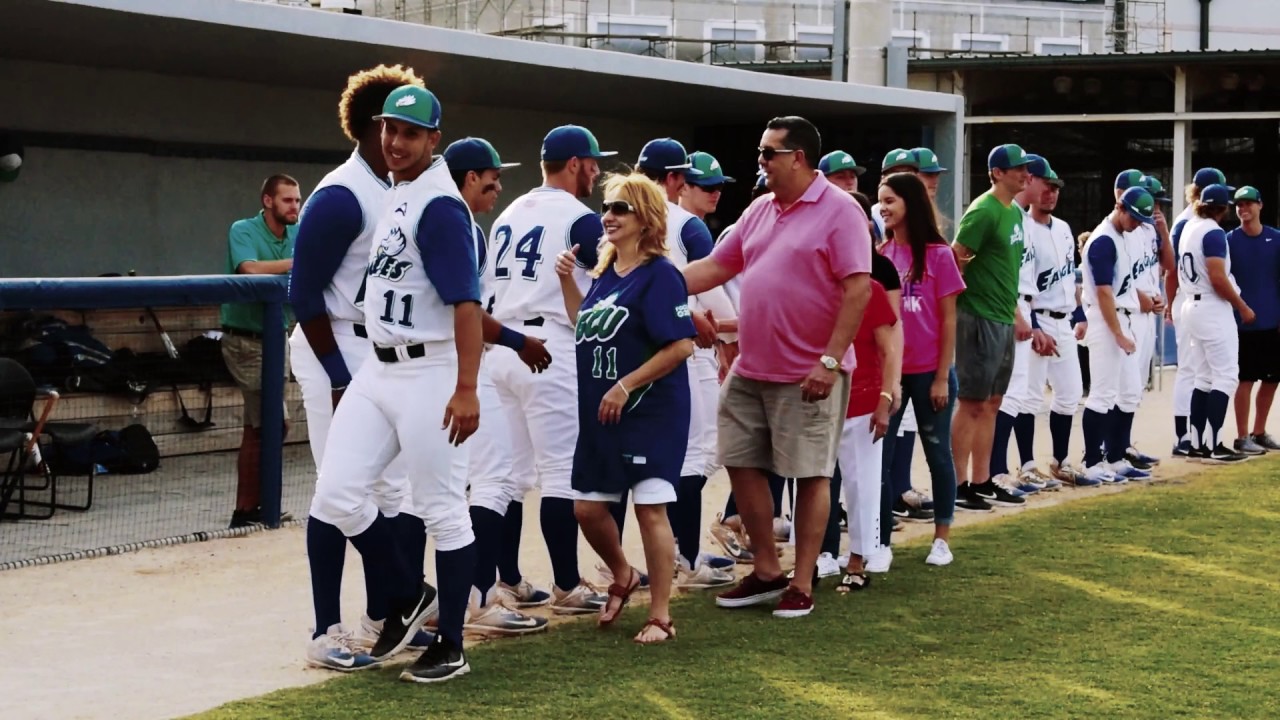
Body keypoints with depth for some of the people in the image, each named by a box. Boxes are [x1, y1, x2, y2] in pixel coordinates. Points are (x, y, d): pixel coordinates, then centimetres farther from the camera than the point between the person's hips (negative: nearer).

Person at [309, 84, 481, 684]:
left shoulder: (438, 206, -16)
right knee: (337, 494, 3)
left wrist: (466, 390, -27)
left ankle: (450, 646, 11)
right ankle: (408, 595, 22)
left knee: (441, 509, 1)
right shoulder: (394, 194, 12)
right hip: (377, 370, 9)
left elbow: (466, 303, -21)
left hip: (427, 374, -9)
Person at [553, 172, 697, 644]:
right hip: (600, 412, 8)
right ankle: (623, 577, 36)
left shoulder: (659, 275, -13)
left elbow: (682, 344, -19)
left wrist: (626, 385, -19)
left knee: (650, 508, -3)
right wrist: (568, 281, 9)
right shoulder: (604, 272, 10)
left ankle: (660, 616, 7)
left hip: (650, 410, -8)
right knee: (588, 508, 10)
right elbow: (586, 328, 23)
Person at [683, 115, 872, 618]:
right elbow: (715, 267, 15)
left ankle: (802, 585, 10)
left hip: (808, 376, -8)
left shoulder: (839, 211, -11)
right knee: (741, 463, 10)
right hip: (749, 370, 8)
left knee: (810, 475, 1)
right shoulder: (760, 211, 12)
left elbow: (858, 289, -17)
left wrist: (831, 360, -22)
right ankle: (767, 570, 24)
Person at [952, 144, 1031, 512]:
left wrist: (1016, 314, 20)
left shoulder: (1014, 213, 14)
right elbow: (955, 259, -20)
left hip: (1003, 320, 9)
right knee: (972, 403, -5)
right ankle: (958, 486, 1)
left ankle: (981, 482, 19)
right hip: (979, 319, -9)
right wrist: (966, 294, -13)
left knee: (991, 403, 12)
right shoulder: (984, 212, -15)